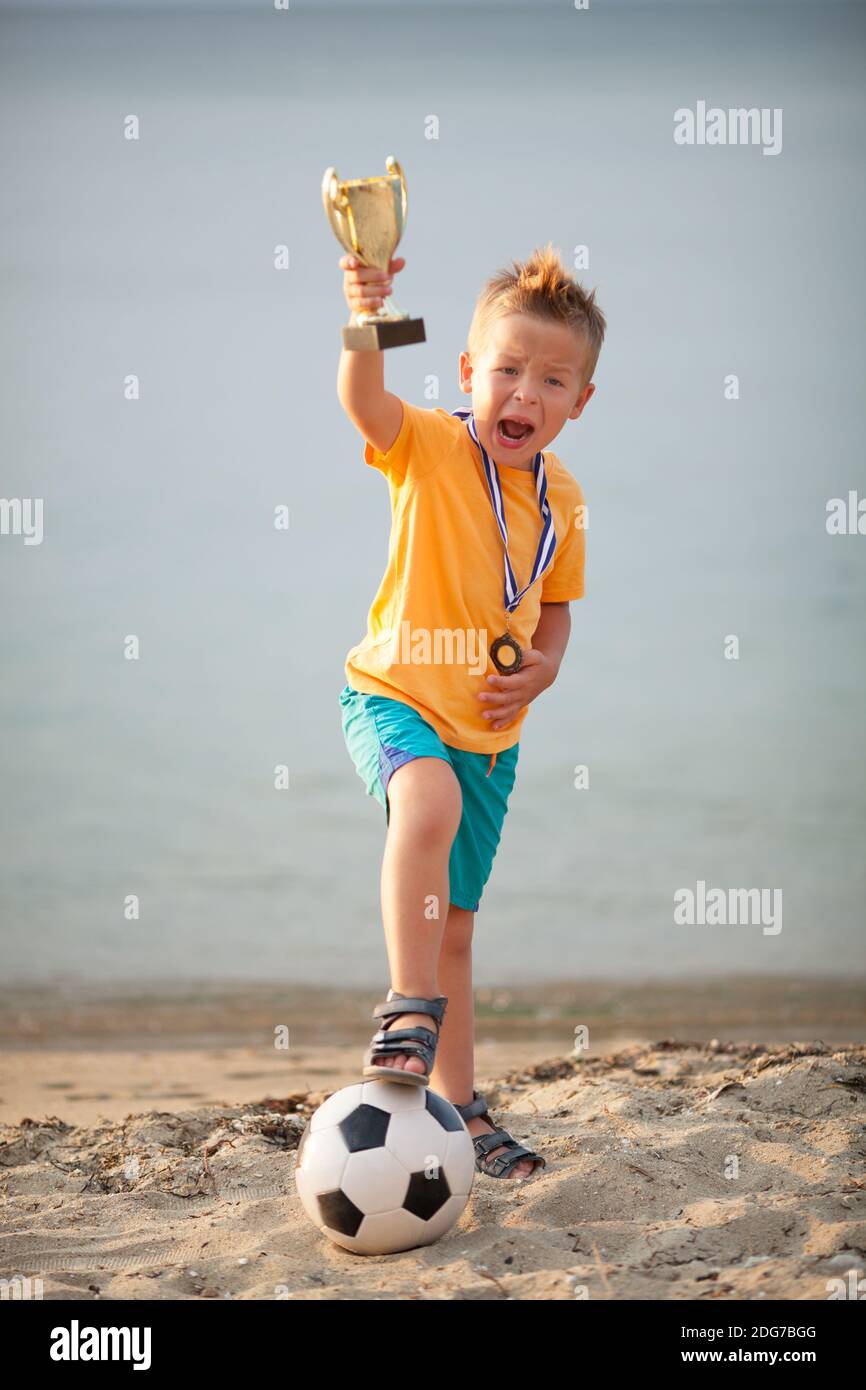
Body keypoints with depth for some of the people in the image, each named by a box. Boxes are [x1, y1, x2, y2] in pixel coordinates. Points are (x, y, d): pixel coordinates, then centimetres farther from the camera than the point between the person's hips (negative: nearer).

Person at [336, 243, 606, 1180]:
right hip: (393, 696, -5)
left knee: (453, 924, 13)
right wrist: (365, 320, -54)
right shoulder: (428, 449, -13)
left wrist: (546, 666, -5)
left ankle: (458, 1110, 24)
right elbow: (362, 402, -35)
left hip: (488, 732, 5)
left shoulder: (561, 501, 2)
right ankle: (408, 1008, -31)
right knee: (430, 797, -39)